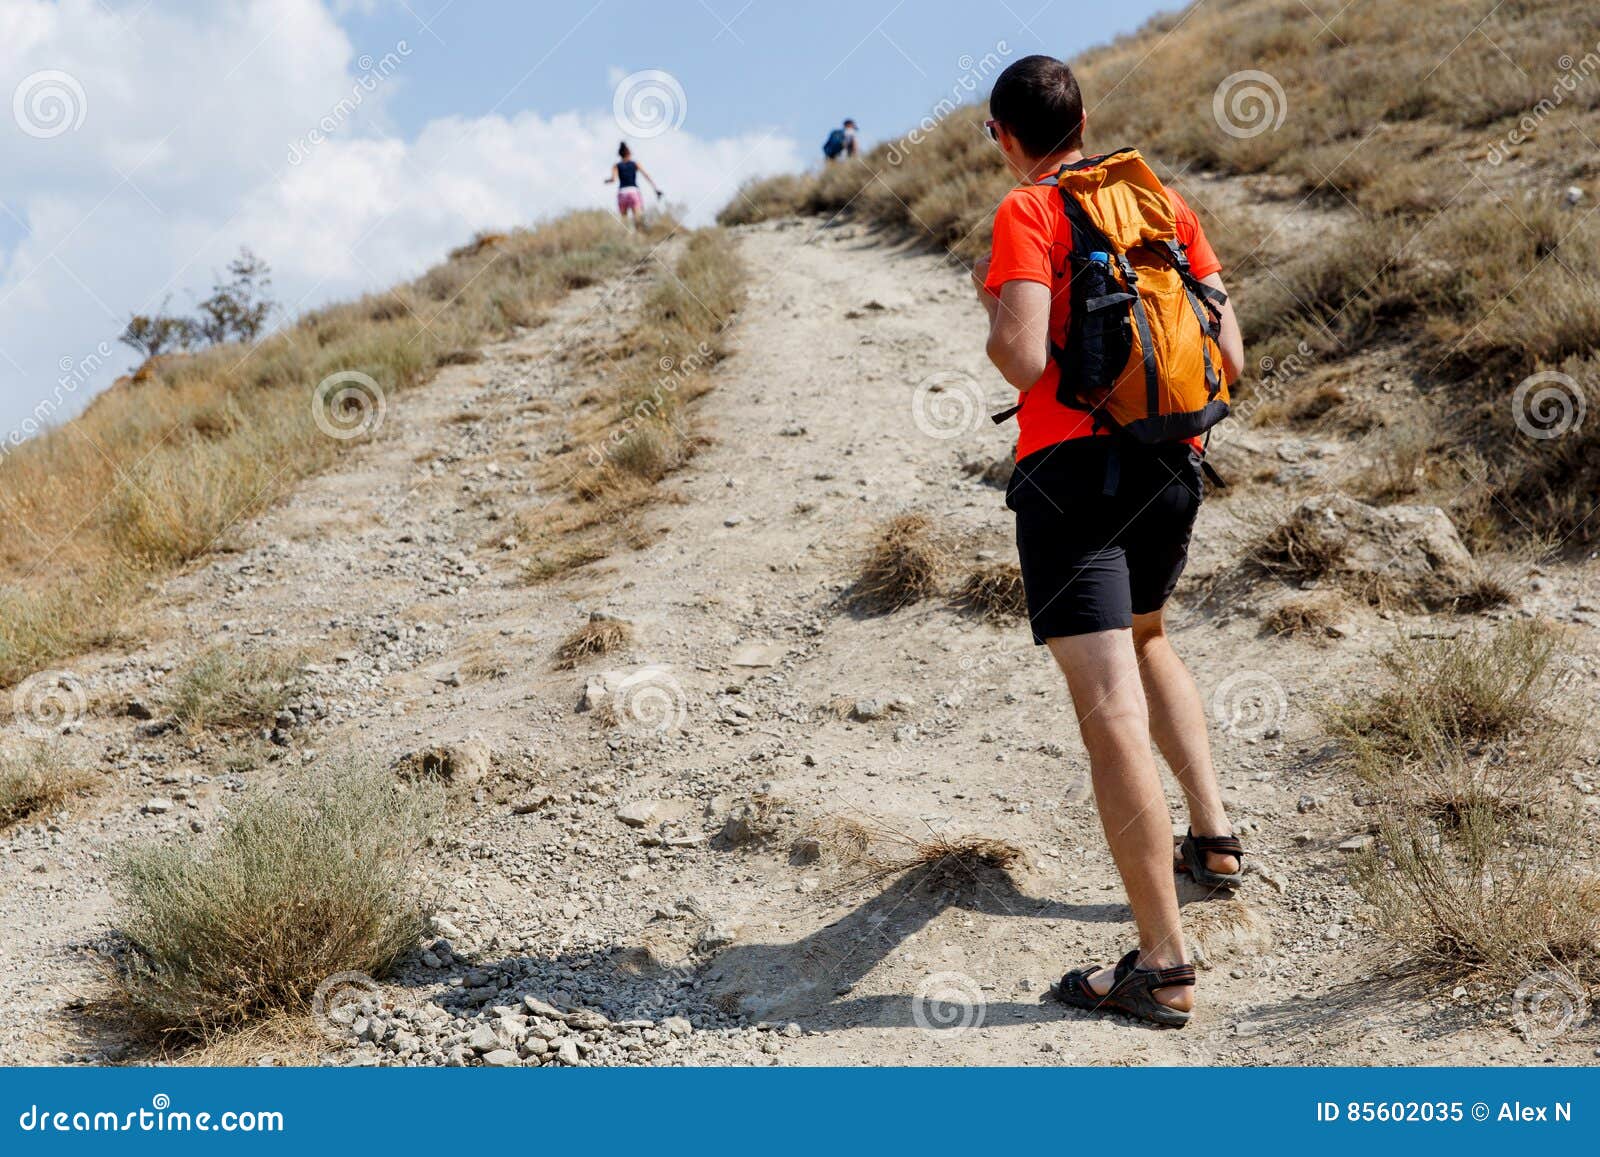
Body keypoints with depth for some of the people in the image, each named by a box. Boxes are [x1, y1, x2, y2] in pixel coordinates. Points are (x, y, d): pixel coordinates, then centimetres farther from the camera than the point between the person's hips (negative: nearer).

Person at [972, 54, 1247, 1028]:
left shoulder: (1027, 214, -4)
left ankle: (1164, 966, -7)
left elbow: (1025, 360, -17)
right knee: (1146, 641, 33)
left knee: (1111, 712, -8)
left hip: (1074, 469, -7)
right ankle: (1214, 835, 29)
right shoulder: (1164, 201, 13)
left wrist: (989, 302, 3)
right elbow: (1231, 360, 9)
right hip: (1174, 470, 7)